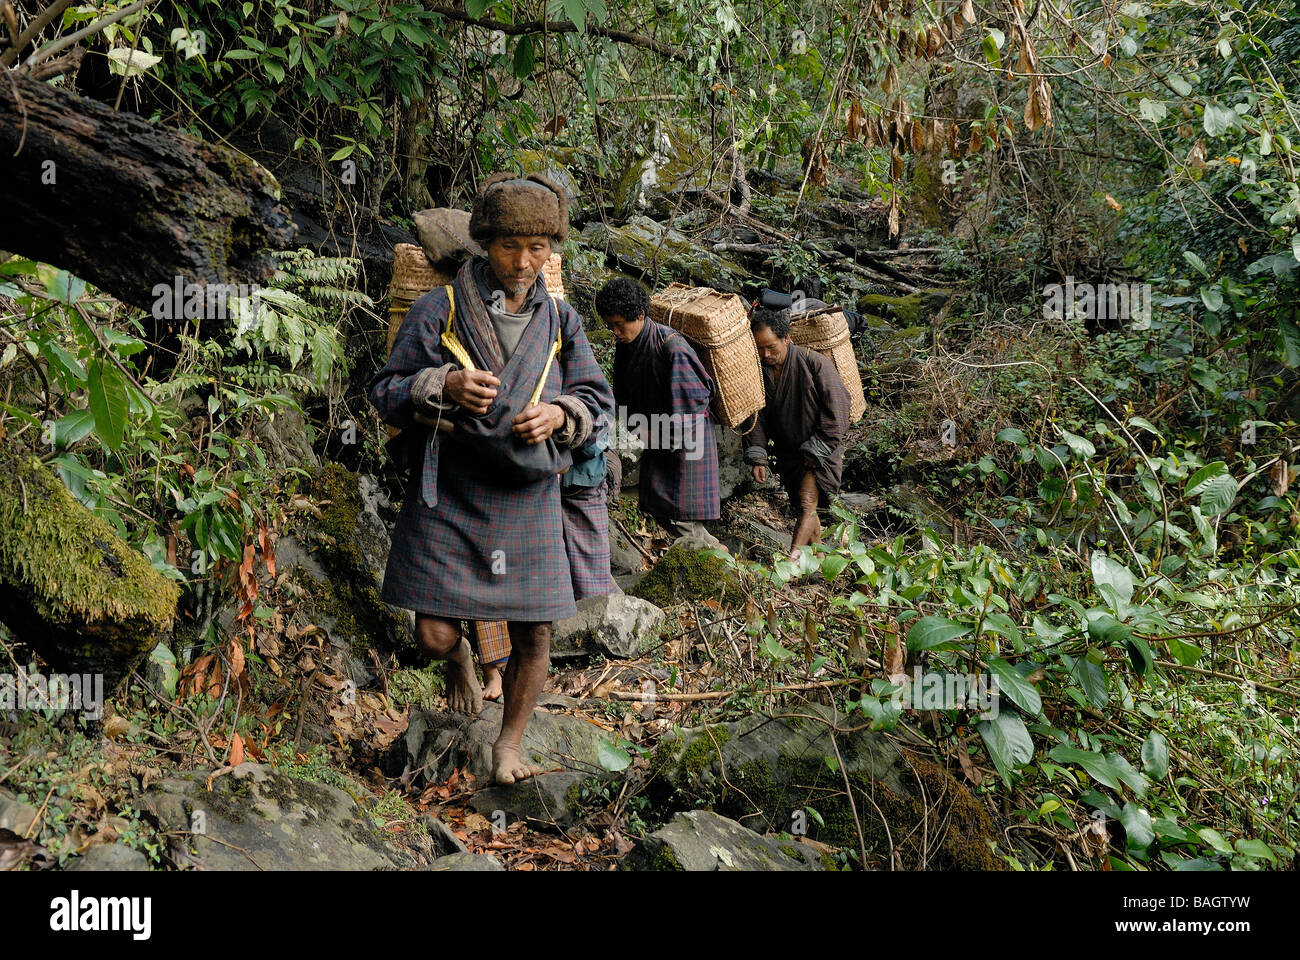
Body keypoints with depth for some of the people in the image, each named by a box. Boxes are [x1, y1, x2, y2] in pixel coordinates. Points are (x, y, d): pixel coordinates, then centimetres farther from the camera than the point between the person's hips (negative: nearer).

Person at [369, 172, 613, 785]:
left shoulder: (559, 321, 7)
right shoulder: (440, 309, -3)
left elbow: (596, 396, 12)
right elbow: (385, 391, -2)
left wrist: (559, 415, -10)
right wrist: (443, 386, -22)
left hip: (528, 499, 2)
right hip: (449, 498, -2)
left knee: (533, 634, 2)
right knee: (434, 634, -4)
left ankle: (509, 745, 26)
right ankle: (459, 660, 35)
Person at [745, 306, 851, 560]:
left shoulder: (814, 363, -17)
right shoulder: (760, 370, -2)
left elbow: (837, 407, -15)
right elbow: (758, 416, 5)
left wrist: (817, 451, -16)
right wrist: (757, 456, -5)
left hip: (821, 449, -5)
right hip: (787, 451, 5)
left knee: (807, 501, -20)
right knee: (803, 509, 12)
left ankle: (792, 559, -24)